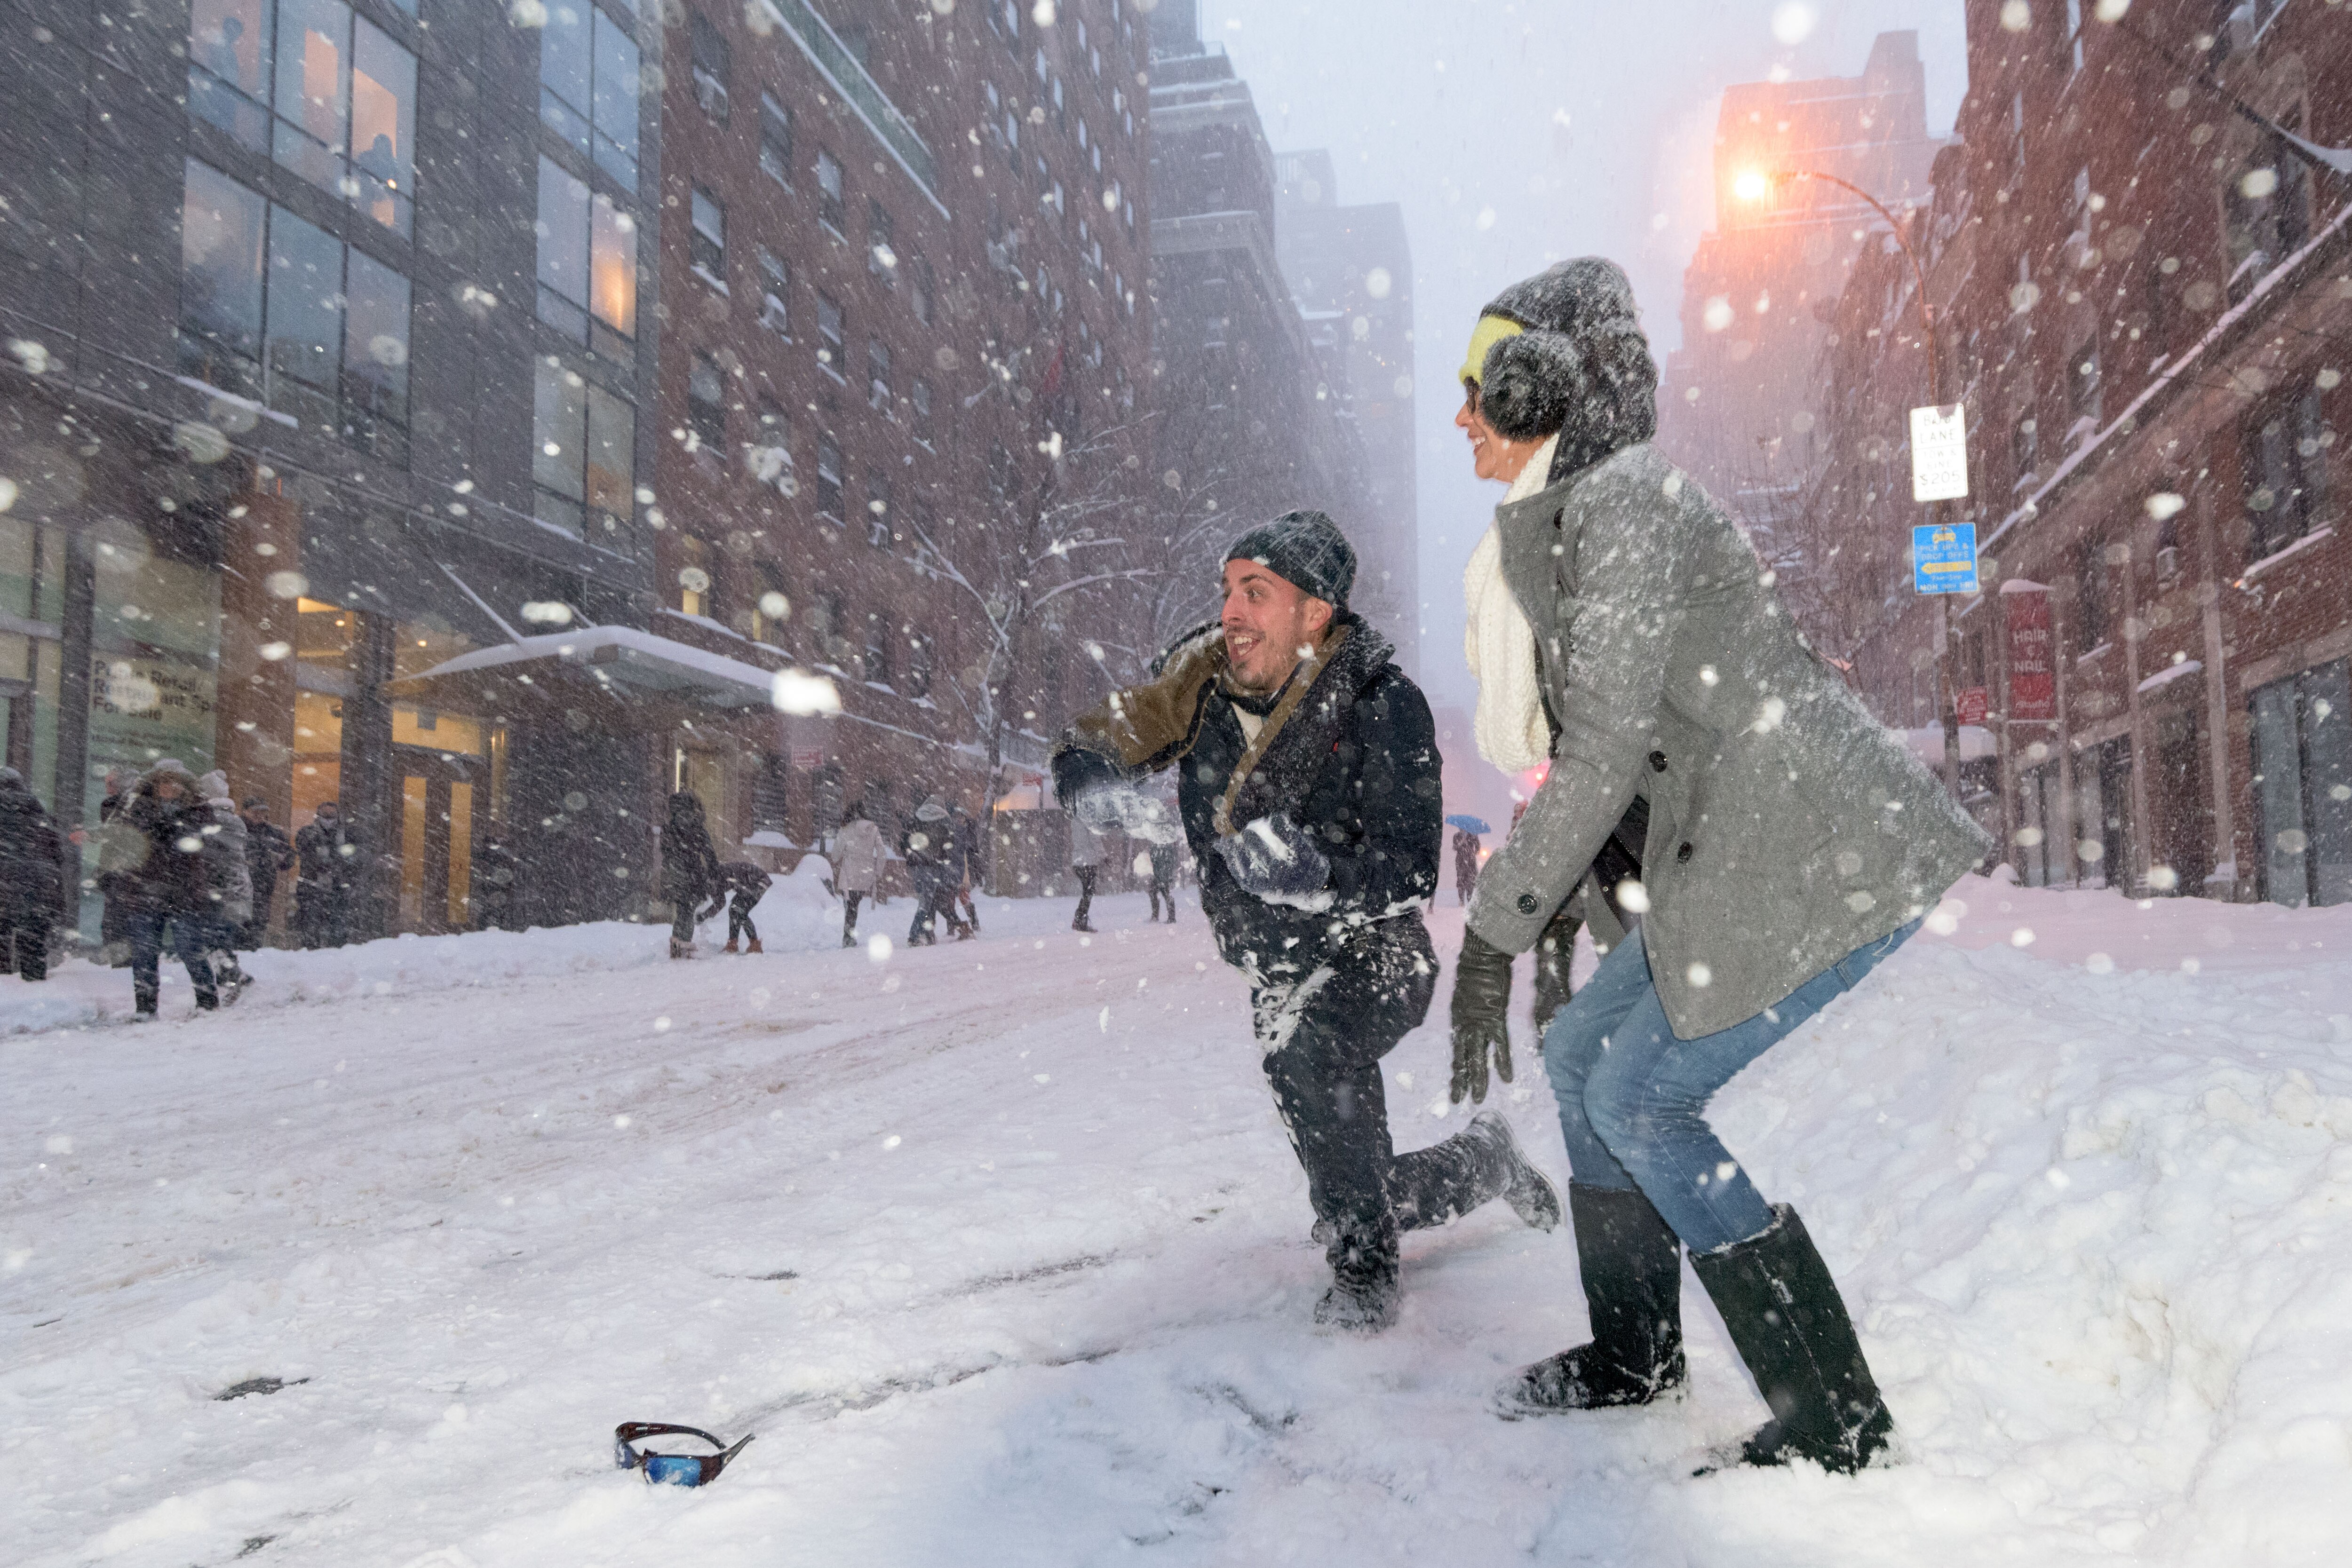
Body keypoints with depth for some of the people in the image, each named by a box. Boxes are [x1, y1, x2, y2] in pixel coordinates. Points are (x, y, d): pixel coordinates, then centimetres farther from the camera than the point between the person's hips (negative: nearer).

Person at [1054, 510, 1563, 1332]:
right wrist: (1107, 794, -27)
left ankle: (1364, 1269, -18)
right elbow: (1082, 750, -3)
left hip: (1372, 961, -5)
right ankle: (1484, 1160, 45)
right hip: (1279, 977, 6)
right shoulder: (1205, 678, -8)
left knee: (1308, 1051, -38)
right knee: (1365, 1193, 13)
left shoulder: (1383, 707, -22)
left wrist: (1315, 873, -46)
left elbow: (1407, 875, -27)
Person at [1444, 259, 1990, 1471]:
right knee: (1581, 1054, 13)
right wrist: (1528, 912, 19)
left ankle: (1836, 1421, 6)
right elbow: (1608, 742, 19)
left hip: (1820, 857, -10)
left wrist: (1493, 935, -19)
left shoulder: (1622, 498, -14)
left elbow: (1610, 744, -22)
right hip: (1746, 858, 10)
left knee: (1640, 1101, -5)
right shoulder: (1564, 520, 16)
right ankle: (1633, 1356, 28)